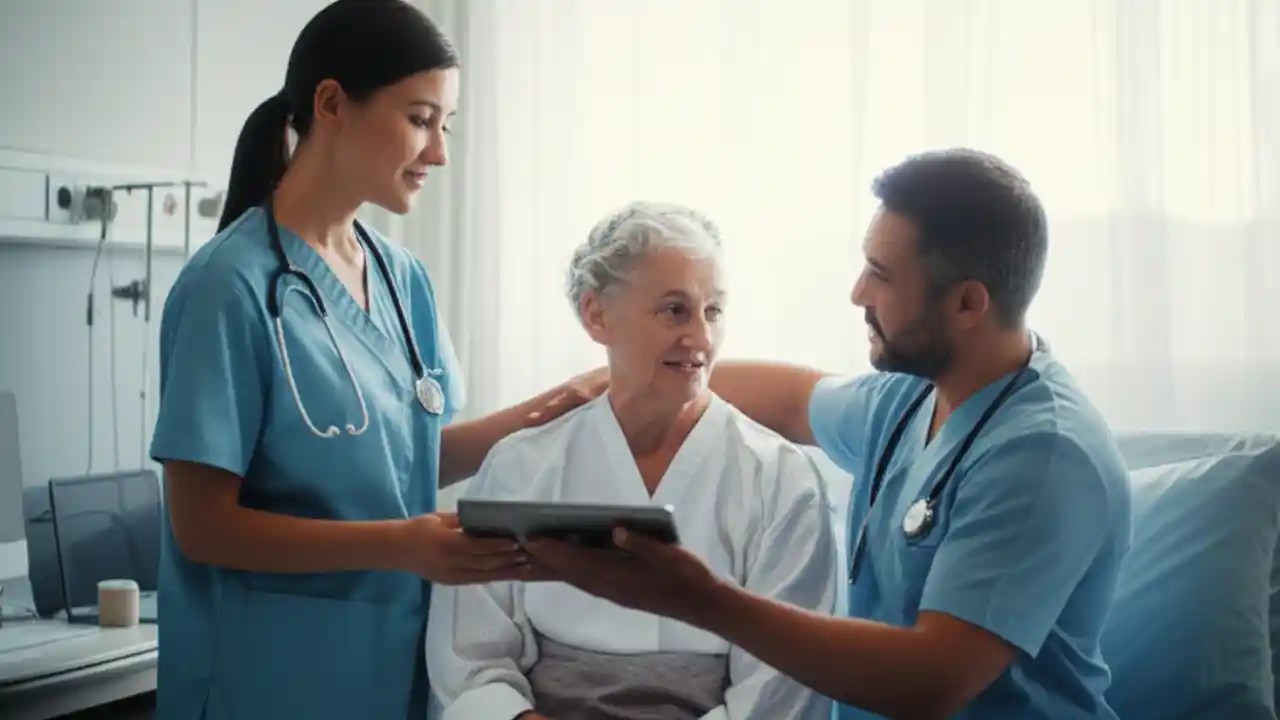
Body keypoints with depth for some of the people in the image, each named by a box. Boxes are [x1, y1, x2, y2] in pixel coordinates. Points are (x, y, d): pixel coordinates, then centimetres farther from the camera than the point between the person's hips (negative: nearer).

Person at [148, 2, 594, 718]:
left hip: (398, 656, 7)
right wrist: (400, 545, -27)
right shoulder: (233, 285, -16)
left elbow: (416, 452, 9)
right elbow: (204, 525, -17)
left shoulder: (404, 277, 3)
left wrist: (541, 414, -7)